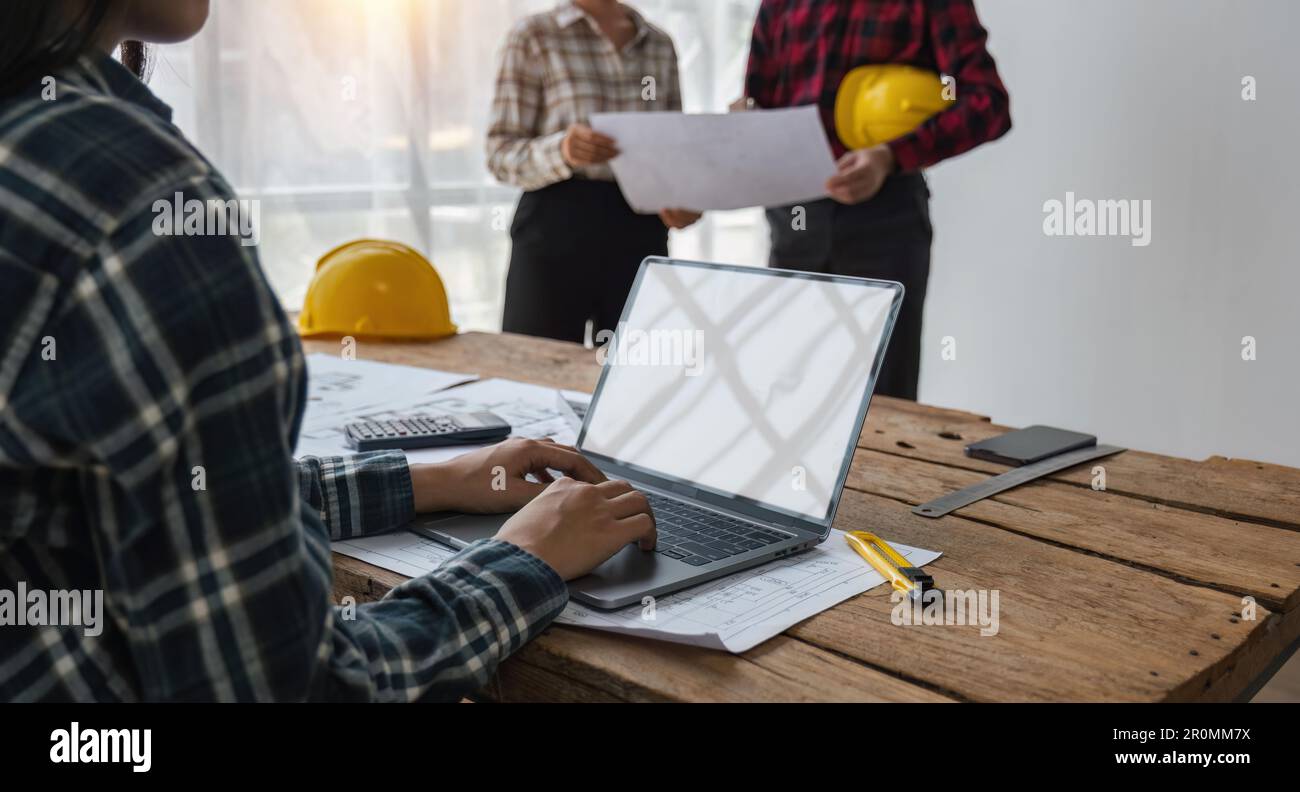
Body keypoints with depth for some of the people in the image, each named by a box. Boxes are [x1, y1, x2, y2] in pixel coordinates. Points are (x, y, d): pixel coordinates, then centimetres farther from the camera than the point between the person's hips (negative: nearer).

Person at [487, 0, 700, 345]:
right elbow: (501, 154, -4)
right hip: (556, 228, -3)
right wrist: (562, 151, -24)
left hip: (639, 233, 4)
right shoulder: (533, 37, 0)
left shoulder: (660, 45, 13)